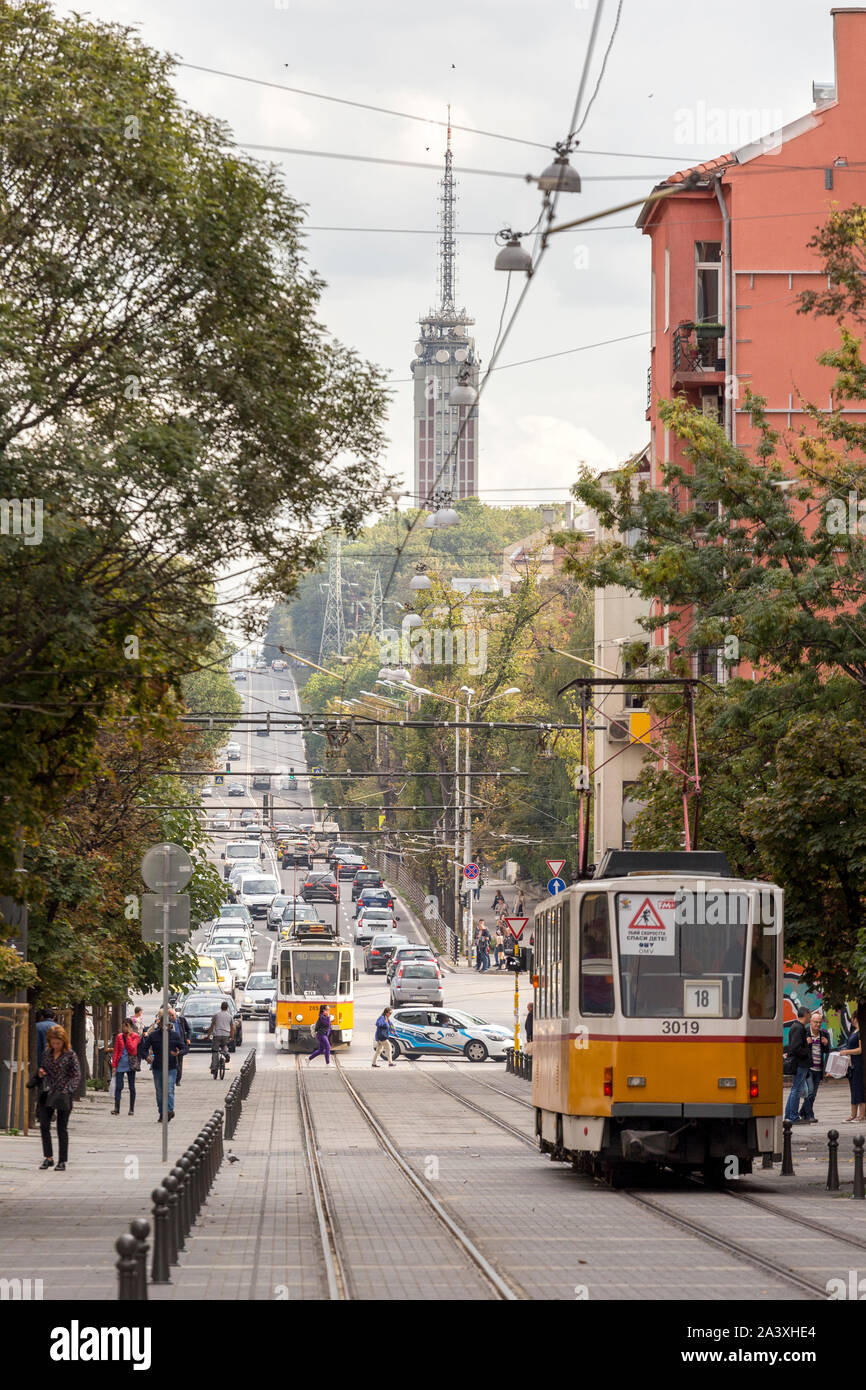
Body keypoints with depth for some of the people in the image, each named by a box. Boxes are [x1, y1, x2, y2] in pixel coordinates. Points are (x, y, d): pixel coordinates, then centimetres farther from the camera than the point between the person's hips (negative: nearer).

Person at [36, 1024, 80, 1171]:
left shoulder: (70, 1055, -5)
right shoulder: (46, 1054, 9)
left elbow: (76, 1075, -7)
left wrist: (67, 1091, -19)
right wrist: (40, 1072, -2)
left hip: (62, 1096, -5)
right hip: (46, 1094, 5)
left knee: (62, 1128, 0)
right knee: (44, 1125, 0)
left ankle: (62, 1161, 5)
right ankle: (48, 1157, 12)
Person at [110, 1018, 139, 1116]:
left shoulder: (135, 1037, 1)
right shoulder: (119, 1037, 8)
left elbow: (132, 1048, -15)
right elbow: (116, 1052, 8)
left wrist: (128, 1036, -11)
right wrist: (114, 1065, 3)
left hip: (130, 1064, -2)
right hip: (120, 1064, 2)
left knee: (132, 1087, 4)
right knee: (118, 1087, -6)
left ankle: (132, 1109, 11)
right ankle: (116, 1108, -6)